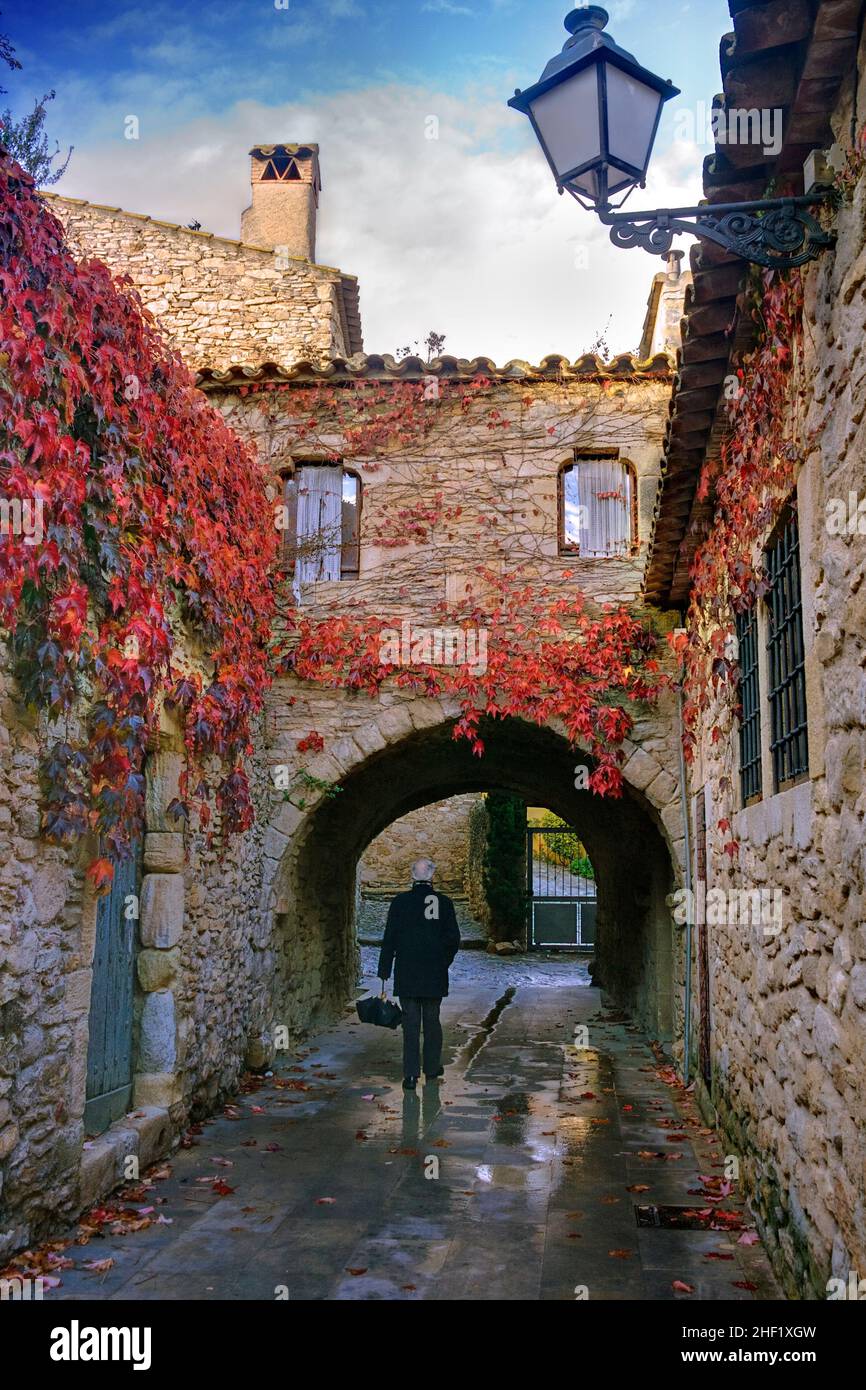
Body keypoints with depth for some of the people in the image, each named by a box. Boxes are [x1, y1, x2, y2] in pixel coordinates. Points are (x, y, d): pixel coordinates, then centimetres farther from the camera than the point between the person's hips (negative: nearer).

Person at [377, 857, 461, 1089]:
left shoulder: (400, 902, -5)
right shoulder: (444, 903, -2)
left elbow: (389, 939, -4)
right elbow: (453, 939, 1)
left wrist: (384, 971, 1)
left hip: (406, 974, -1)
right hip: (435, 974, 1)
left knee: (411, 1022, 2)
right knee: (432, 1020, 14)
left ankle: (411, 1074, -1)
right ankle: (432, 1068, 23)